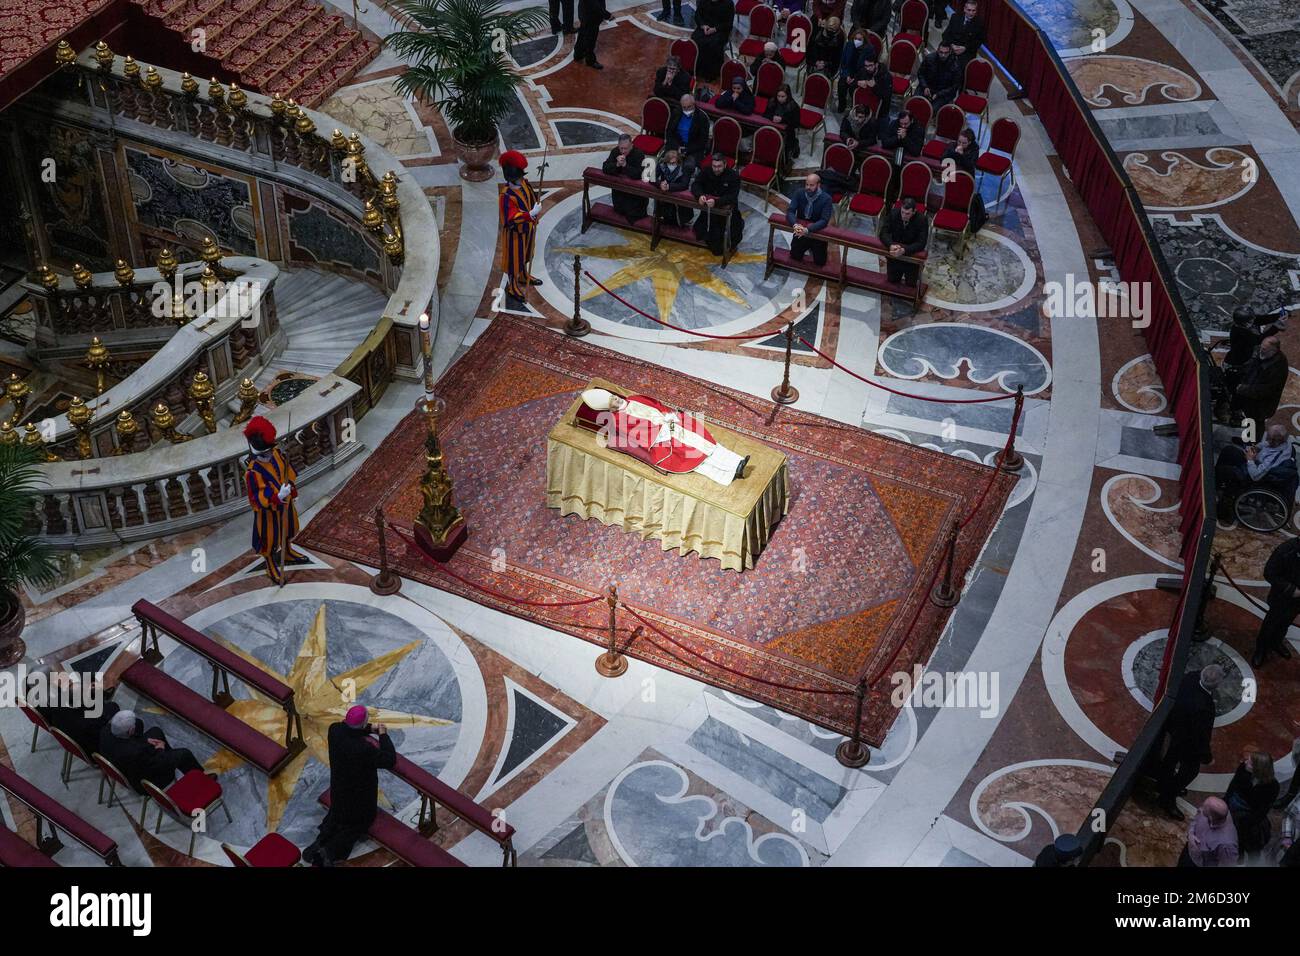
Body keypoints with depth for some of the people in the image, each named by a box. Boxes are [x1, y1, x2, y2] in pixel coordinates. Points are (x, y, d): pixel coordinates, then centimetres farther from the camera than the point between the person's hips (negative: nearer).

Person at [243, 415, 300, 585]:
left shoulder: (277, 454, -17)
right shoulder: (253, 472, -38)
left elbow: (288, 469, 4)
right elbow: (258, 499, -37)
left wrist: (292, 489, 7)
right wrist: (278, 497, -51)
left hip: (286, 502, 7)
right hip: (268, 510, -7)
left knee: (288, 528, 31)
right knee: (268, 539, 15)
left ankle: (288, 552, 60)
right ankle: (271, 568, 40)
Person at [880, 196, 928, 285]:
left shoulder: (921, 220, -26)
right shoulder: (893, 213, -19)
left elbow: (921, 244, -29)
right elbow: (884, 233, -18)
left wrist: (904, 250, -45)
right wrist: (891, 245, -39)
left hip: (912, 253, -2)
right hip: (895, 251, 2)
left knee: (910, 284, 4)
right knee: (892, 280, 10)